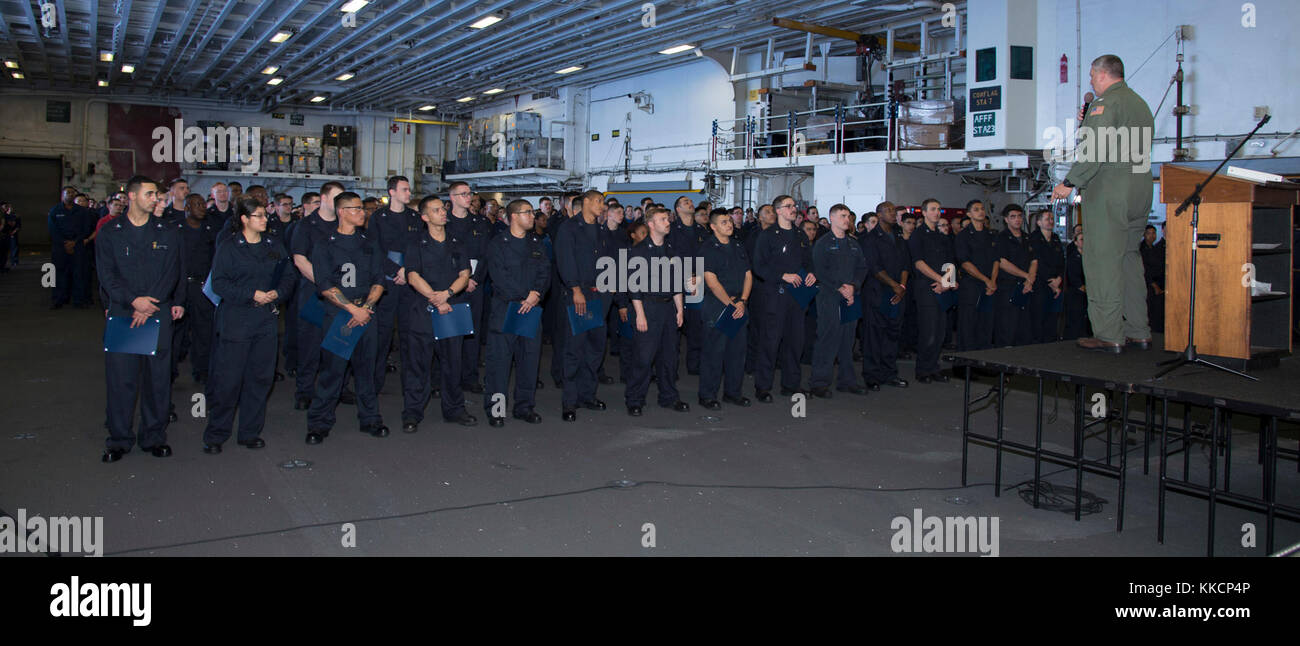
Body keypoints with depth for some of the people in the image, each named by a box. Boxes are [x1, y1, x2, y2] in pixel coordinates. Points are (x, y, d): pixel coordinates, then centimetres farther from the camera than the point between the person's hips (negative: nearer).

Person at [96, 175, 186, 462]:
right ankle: (119, 439, 12)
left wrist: (148, 306, -10)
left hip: (158, 314, 1)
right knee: (120, 378, 0)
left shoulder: (168, 232, 8)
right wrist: (133, 300, -16)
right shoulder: (110, 232, 6)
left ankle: (154, 437, 15)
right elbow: (106, 274, -1)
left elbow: (173, 272, 0)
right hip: (121, 314, -1)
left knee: (157, 376, 3)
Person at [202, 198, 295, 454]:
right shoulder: (229, 248, -1)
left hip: (267, 320, 4)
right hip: (236, 321, -4)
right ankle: (215, 435, 9)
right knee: (228, 378, -4)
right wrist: (252, 294, -16)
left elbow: (288, 276, 13)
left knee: (260, 377, 6)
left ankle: (250, 432, 18)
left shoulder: (275, 245, 12)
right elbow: (219, 283, -8)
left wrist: (277, 293, -7)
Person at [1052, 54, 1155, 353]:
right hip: (1140, 191, 9)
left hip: (1108, 193, -9)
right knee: (1129, 259, 13)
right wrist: (1089, 124, 21)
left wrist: (1070, 183, -16)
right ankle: (1138, 332, 16)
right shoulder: (1140, 103, 21)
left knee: (1103, 261, -7)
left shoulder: (1106, 102, -8)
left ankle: (1109, 335, -8)